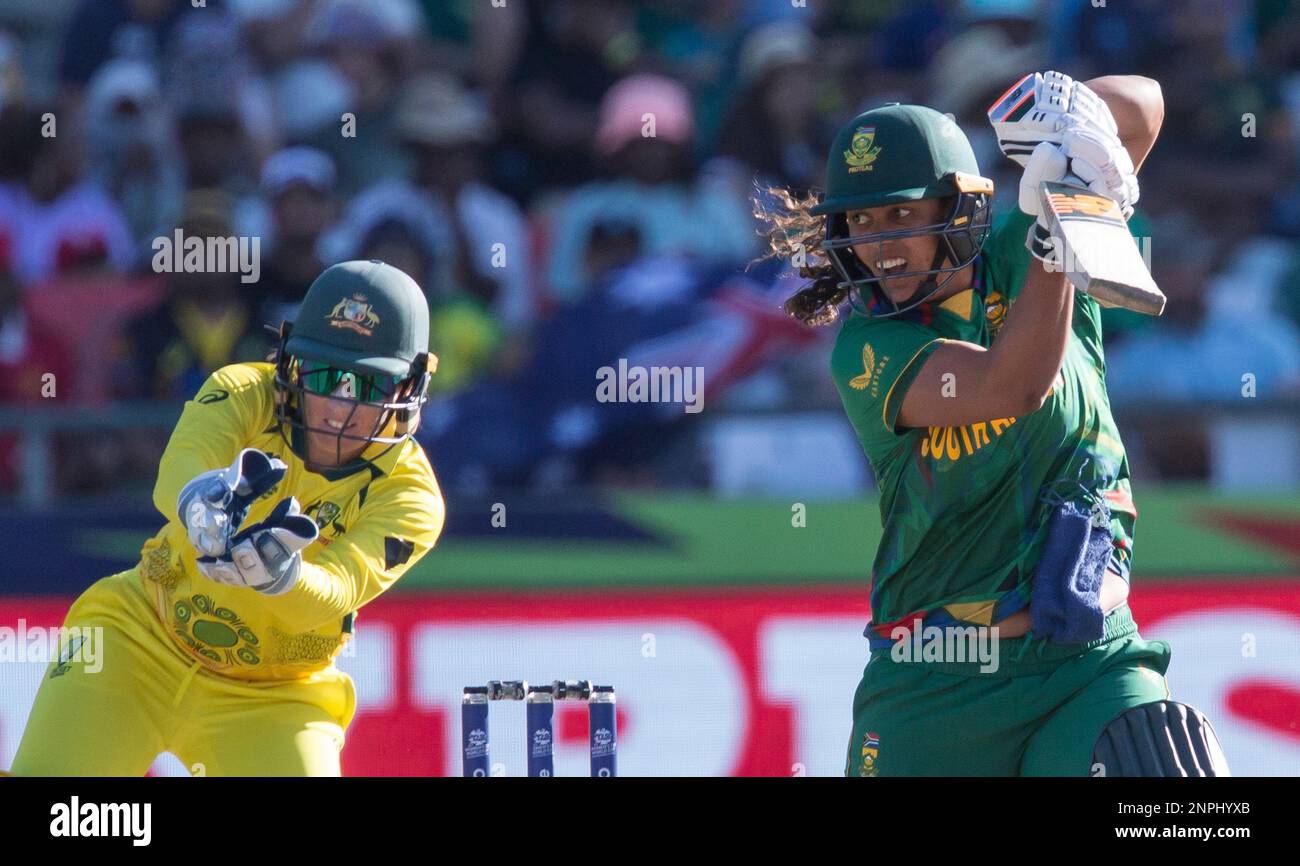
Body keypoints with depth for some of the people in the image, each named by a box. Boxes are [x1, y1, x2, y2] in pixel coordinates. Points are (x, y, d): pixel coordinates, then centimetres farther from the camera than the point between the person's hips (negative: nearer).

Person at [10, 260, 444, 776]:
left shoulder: (409, 496, -15)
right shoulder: (244, 395, -13)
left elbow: (331, 594, -31)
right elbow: (175, 476, -33)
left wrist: (280, 573, -55)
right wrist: (202, 499, -58)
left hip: (274, 699, 0)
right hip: (142, 638, 0)